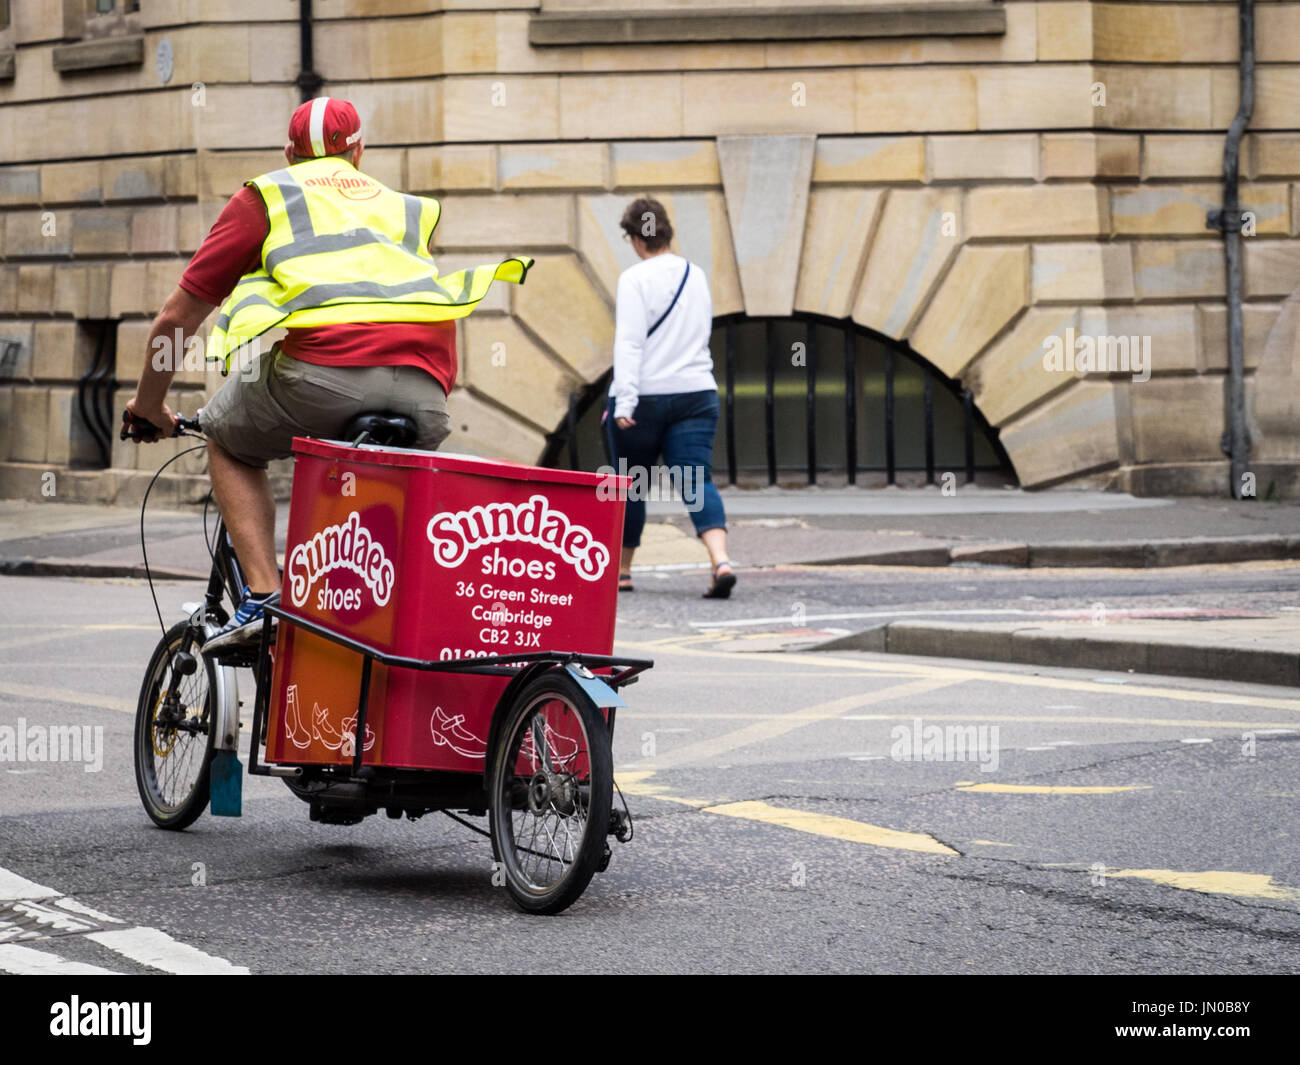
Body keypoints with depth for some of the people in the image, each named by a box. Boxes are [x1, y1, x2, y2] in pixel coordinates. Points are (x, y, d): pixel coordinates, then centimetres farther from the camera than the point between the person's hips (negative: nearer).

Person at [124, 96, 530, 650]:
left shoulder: (265, 196, 25)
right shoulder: (404, 207, 36)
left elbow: (177, 318, 25)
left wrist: (148, 405, 41)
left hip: (326, 366, -4)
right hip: (424, 389, 4)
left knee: (229, 441, 24)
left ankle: (263, 595, 6)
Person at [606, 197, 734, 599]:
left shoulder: (636, 279, -9)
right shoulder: (697, 276, 11)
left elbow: (629, 342, -16)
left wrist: (624, 401, -19)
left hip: (645, 398, -4)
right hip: (697, 393, 4)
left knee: (630, 485, 12)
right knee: (697, 481, -6)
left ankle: (622, 570, 26)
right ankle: (721, 561, -28)